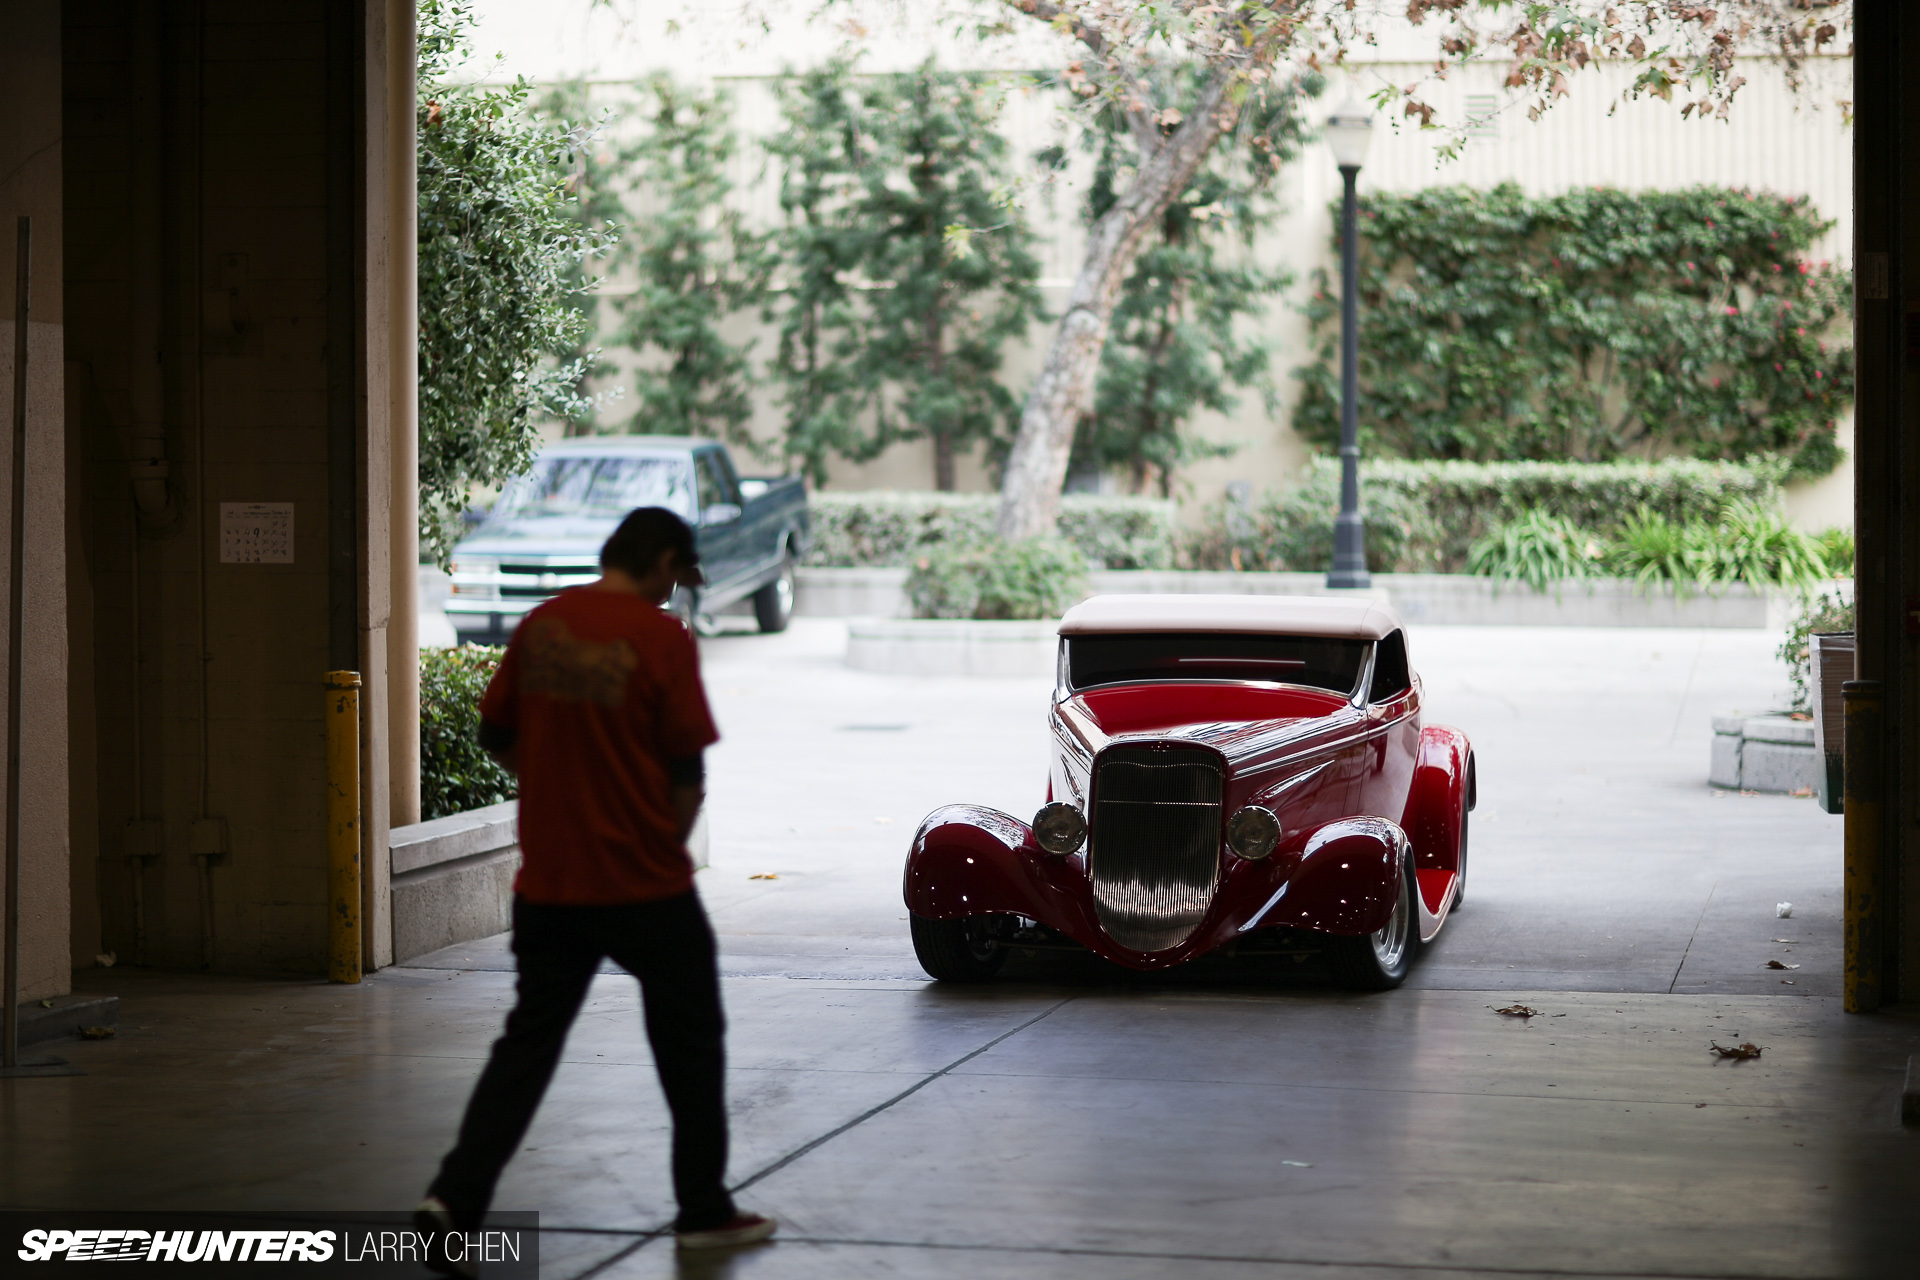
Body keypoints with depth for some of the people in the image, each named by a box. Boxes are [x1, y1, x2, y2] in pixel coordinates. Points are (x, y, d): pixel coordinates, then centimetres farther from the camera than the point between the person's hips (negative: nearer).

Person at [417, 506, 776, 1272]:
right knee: (689, 1041, 13)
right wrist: (671, 838, 7)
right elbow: (688, 769, -11)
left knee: (528, 1041, 9)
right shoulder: (661, 637, -11)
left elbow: (495, 735, 11)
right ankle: (704, 1211, 22)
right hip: (646, 883, -4)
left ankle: (455, 1197, -6)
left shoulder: (541, 626, 3)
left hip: (548, 883, 4)